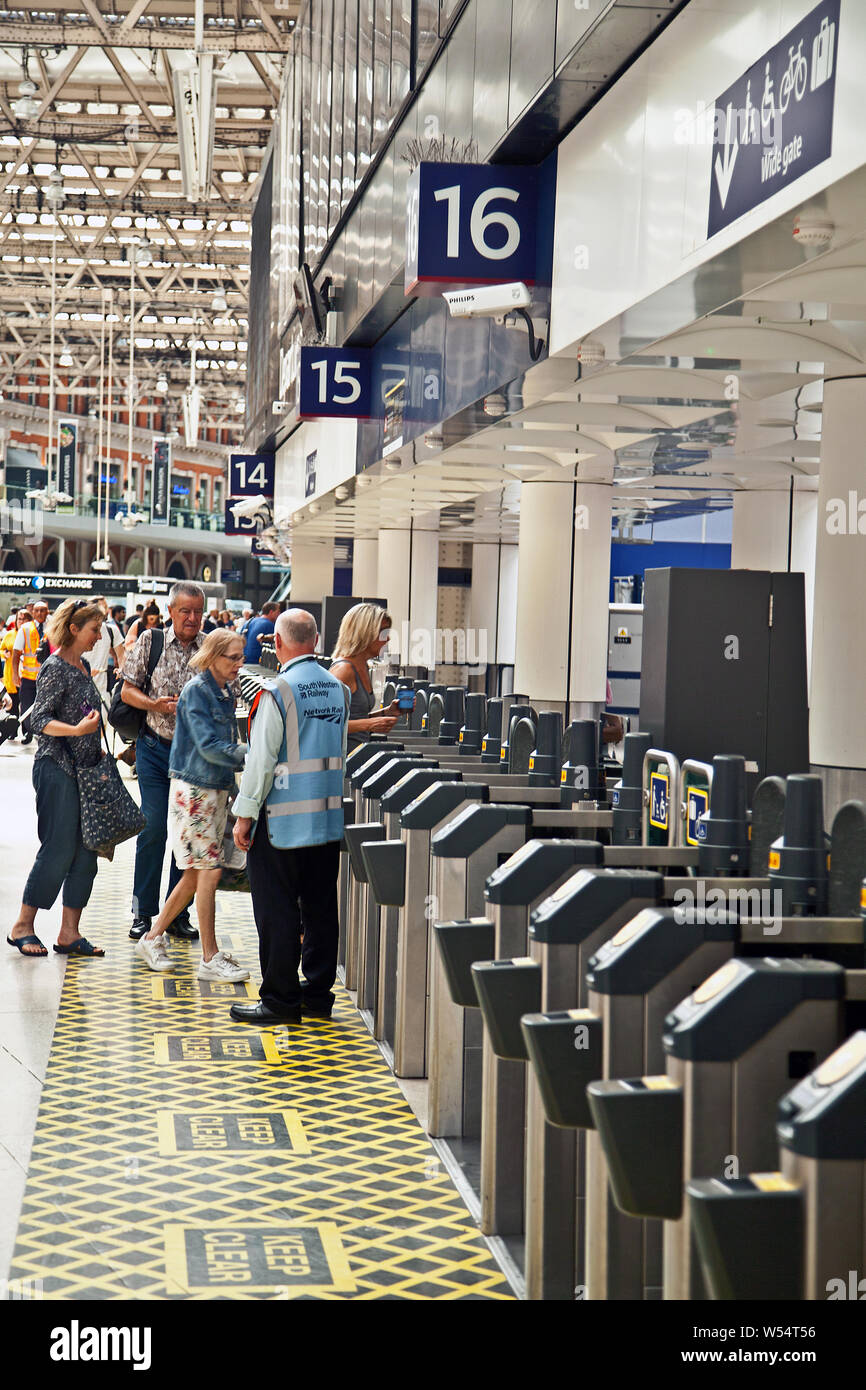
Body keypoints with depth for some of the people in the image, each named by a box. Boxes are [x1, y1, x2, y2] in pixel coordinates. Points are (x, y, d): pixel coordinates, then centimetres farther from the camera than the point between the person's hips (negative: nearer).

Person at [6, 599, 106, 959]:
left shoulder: (83, 666, 14)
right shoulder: (55, 668, -12)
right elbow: (39, 720, -18)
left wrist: (98, 751, 20)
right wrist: (77, 730, -32)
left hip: (83, 768, 8)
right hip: (56, 769, -8)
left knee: (87, 851, 4)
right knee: (59, 849, -7)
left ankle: (69, 933, 8)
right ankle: (23, 926, 6)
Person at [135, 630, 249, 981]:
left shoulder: (225, 693, 13)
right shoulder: (196, 690, -13)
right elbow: (208, 746, -20)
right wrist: (249, 754, -24)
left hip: (217, 789, 9)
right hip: (194, 790, -9)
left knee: (196, 874, 11)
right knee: (208, 872, -7)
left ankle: (153, 938, 23)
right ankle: (210, 958, -1)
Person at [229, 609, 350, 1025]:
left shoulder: (279, 690, -13)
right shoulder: (337, 687, 8)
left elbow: (261, 758, -13)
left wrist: (245, 814, -7)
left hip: (283, 818, -7)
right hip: (329, 816, 7)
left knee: (277, 911, 0)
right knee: (320, 907, 12)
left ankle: (280, 999, 3)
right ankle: (318, 993, 18)